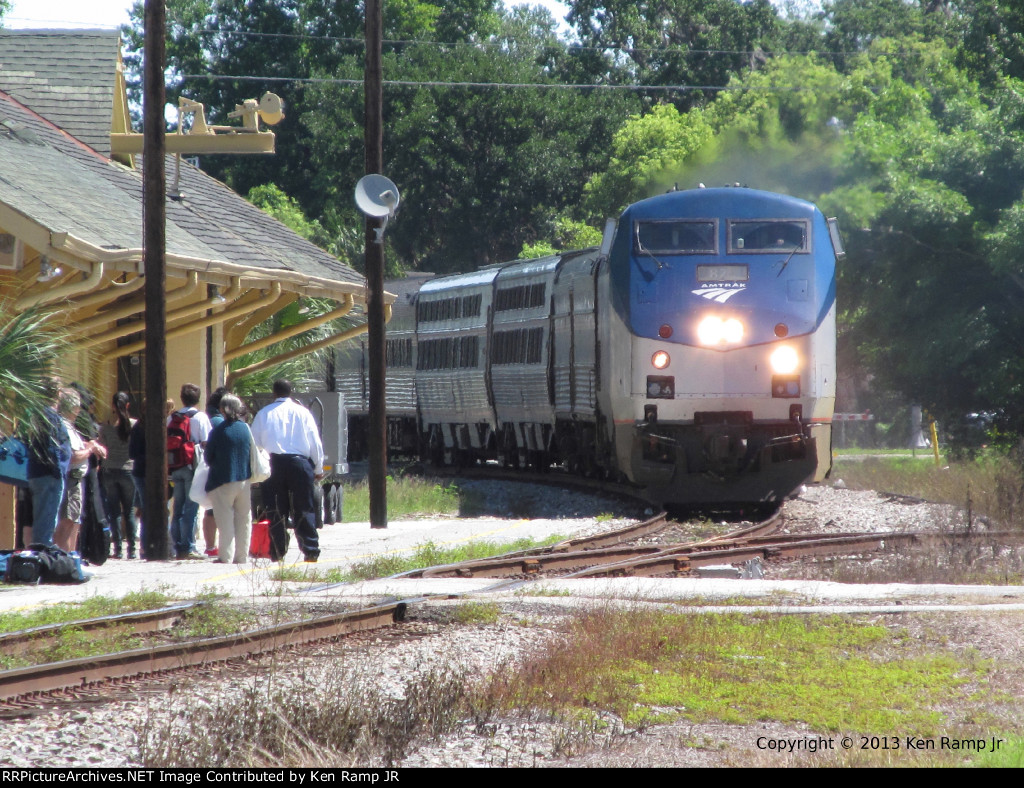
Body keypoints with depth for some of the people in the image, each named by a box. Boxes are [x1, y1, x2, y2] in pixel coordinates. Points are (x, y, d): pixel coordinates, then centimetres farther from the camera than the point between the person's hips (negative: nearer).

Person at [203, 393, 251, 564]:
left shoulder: (218, 431, -12)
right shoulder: (246, 429, 1)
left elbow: (208, 457, -5)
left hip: (223, 480, -4)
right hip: (244, 480, 4)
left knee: (225, 519, -1)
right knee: (243, 519, 10)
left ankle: (226, 555, -5)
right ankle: (241, 555, 12)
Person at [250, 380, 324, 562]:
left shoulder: (264, 414, 6)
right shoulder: (302, 412, 5)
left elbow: (255, 443, 7)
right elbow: (315, 443, 6)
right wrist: (318, 469, 14)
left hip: (273, 464, 0)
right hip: (300, 463, 0)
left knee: (276, 511, 4)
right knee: (304, 510, 1)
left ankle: (277, 552, 2)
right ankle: (311, 550, -4)